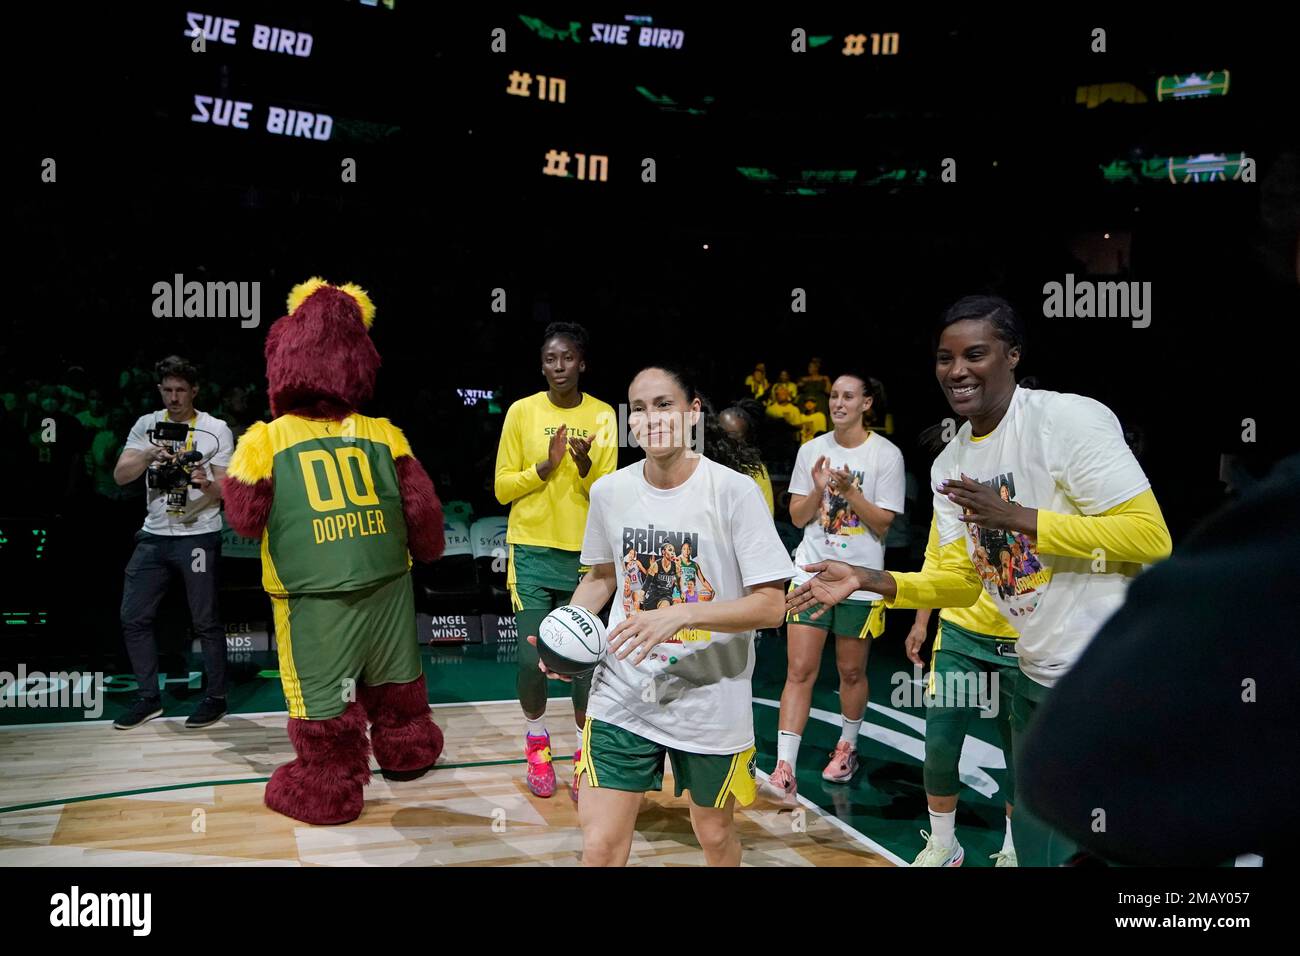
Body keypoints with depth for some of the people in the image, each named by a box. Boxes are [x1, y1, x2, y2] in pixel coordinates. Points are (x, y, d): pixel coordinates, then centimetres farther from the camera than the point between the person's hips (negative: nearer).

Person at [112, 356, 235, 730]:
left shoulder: (216, 429, -2)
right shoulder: (146, 425, 6)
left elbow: (226, 488, -4)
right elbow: (120, 475, -3)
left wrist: (206, 484, -27)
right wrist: (149, 455, -21)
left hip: (198, 536, -4)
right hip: (153, 535, 4)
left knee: (205, 621, 1)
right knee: (133, 617, 6)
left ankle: (216, 698, 14)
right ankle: (149, 698, 20)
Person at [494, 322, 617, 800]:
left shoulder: (603, 416, 2)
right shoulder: (522, 411, 0)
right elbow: (502, 488, -1)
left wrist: (585, 466, -17)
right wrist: (546, 466, -15)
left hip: (586, 553, 1)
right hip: (532, 551, 0)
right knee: (532, 657, -2)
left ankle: (585, 750, 19)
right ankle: (536, 741, 23)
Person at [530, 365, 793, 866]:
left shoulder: (735, 491, -15)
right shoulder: (609, 491, -3)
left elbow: (770, 605, -15)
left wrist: (681, 615, -27)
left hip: (711, 702, -2)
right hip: (622, 699, 2)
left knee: (715, 835, 18)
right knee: (600, 847, -2)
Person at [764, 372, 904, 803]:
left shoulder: (887, 455, -5)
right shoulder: (812, 450, 5)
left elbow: (882, 524, -7)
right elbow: (797, 517, 6)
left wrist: (849, 491, -19)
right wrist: (819, 489, -12)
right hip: (812, 574, 2)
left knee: (851, 672, 11)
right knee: (799, 671, -4)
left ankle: (847, 747, 36)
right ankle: (785, 772, -4)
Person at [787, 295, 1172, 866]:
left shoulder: (1070, 418, -16)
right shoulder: (948, 467, 6)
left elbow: (1151, 537, -20)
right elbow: (960, 580, 8)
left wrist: (1014, 517, -22)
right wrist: (868, 580, -6)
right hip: (1038, 676, 7)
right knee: (1035, 843, 20)